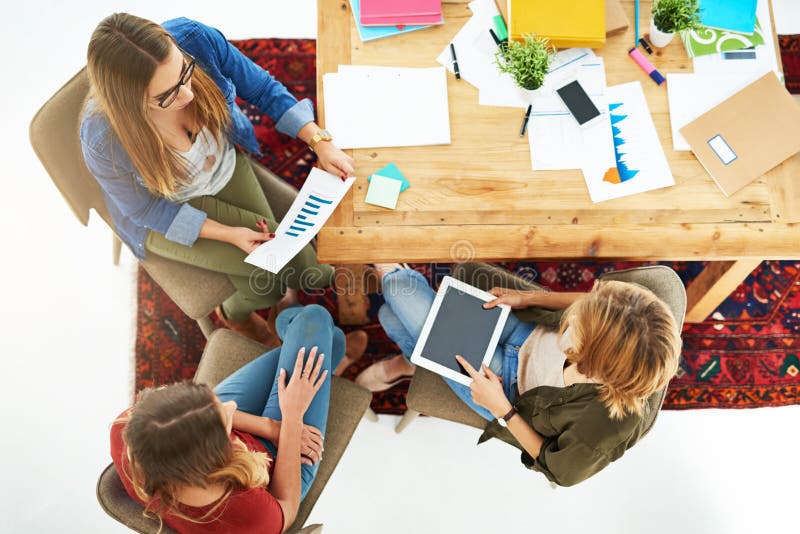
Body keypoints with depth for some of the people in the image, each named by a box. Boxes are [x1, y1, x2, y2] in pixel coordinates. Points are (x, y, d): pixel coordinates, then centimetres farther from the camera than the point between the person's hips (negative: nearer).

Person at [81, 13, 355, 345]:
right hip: (164, 215, -4)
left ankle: (238, 310, 27)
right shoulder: (104, 141, -37)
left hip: (226, 163, 4)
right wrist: (228, 233, -25)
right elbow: (147, 210, -19)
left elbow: (262, 88, -14)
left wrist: (319, 141, -22)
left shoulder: (194, 40, -31)